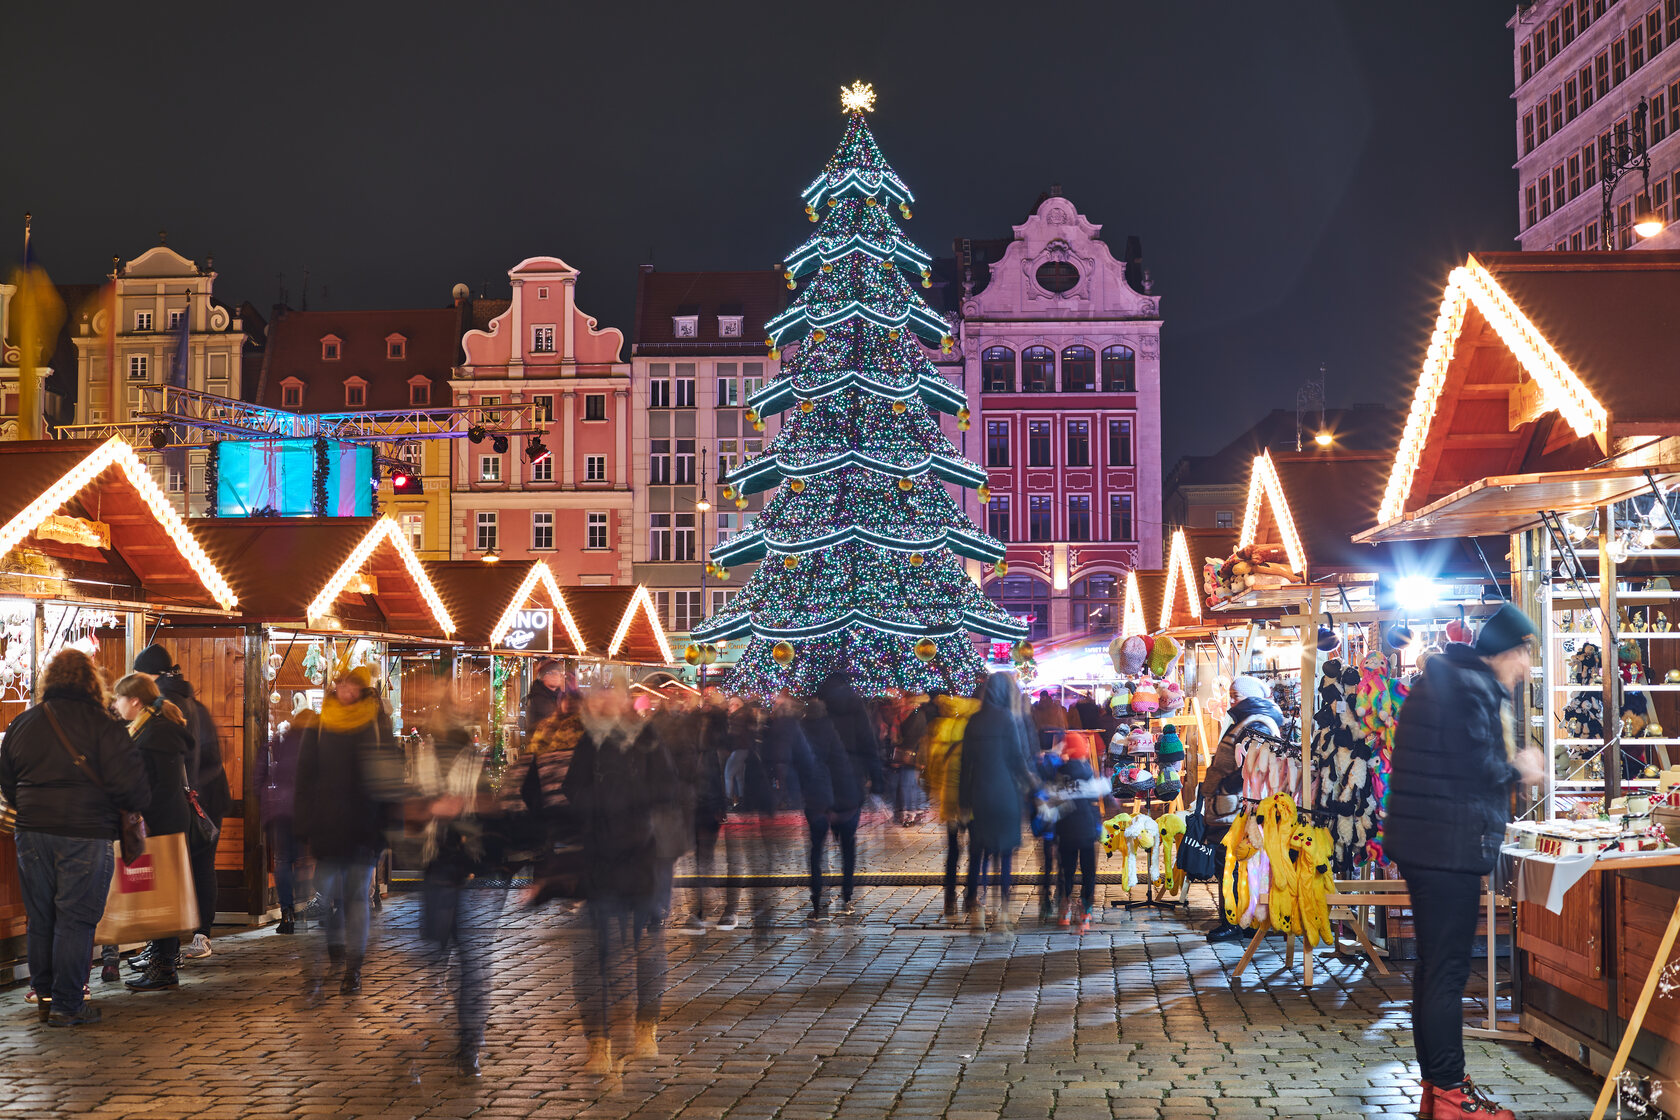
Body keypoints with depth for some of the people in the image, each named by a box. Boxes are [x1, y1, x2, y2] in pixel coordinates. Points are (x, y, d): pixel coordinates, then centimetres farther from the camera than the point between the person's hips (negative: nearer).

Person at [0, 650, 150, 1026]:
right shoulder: (102, 726, -11)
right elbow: (130, 784, -15)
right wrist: (138, 805, 5)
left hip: (32, 835, 5)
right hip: (87, 836, -5)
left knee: (40, 919, 15)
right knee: (75, 920, 1)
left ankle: (43, 995, 25)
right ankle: (67, 1005, 4)